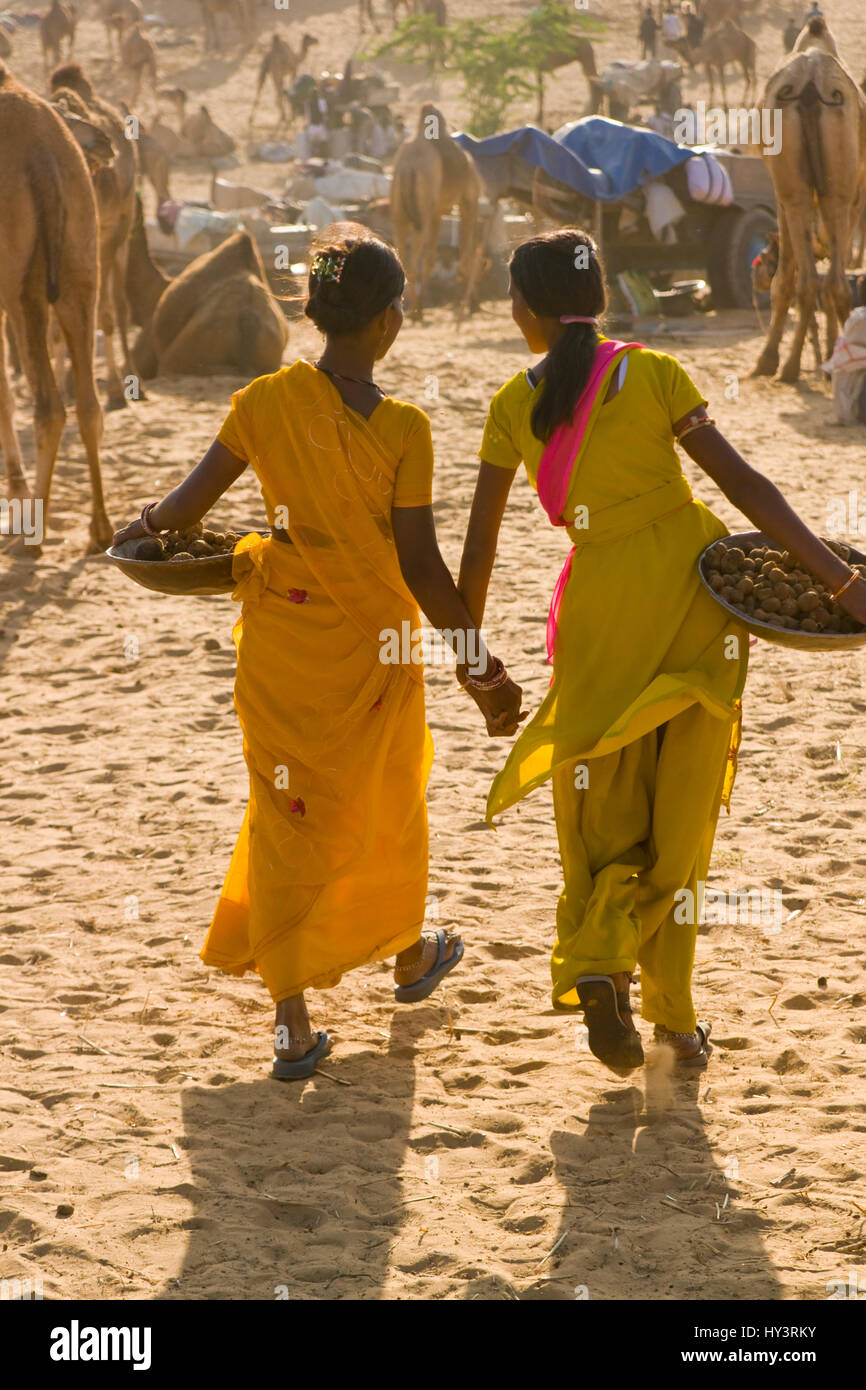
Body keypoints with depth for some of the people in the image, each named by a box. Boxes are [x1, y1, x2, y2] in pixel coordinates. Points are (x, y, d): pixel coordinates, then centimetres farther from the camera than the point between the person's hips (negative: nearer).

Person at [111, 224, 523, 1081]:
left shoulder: (266, 403, -11)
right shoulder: (402, 428, -16)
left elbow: (188, 506, -9)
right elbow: (419, 564, -13)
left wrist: (142, 526, 9)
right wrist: (475, 658, -4)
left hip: (282, 637, 1)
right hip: (374, 638, -1)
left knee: (288, 817, 10)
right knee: (388, 804, 22)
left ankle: (291, 1021, 5)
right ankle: (409, 954, 46)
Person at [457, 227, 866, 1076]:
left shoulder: (514, 407, 1)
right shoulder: (653, 374, -2)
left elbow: (479, 543, 5)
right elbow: (743, 483, -8)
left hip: (601, 603, 0)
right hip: (694, 588, 0)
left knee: (601, 815, 15)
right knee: (678, 818, 10)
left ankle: (597, 966, -10)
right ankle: (672, 1015, 11)